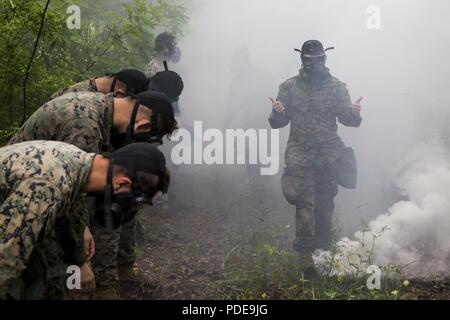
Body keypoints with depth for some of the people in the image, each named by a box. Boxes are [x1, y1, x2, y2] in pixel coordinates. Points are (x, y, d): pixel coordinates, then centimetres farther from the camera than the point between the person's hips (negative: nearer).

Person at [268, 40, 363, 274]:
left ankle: (323, 250, 24)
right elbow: (278, 122, 3)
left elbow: (347, 119, 3)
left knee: (325, 203, 10)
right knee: (305, 203, -9)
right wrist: (277, 112, -20)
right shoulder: (289, 87, 3)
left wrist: (354, 113, -19)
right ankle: (305, 254, -6)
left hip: (329, 154, 2)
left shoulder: (337, 87, 5)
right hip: (300, 155, -2)